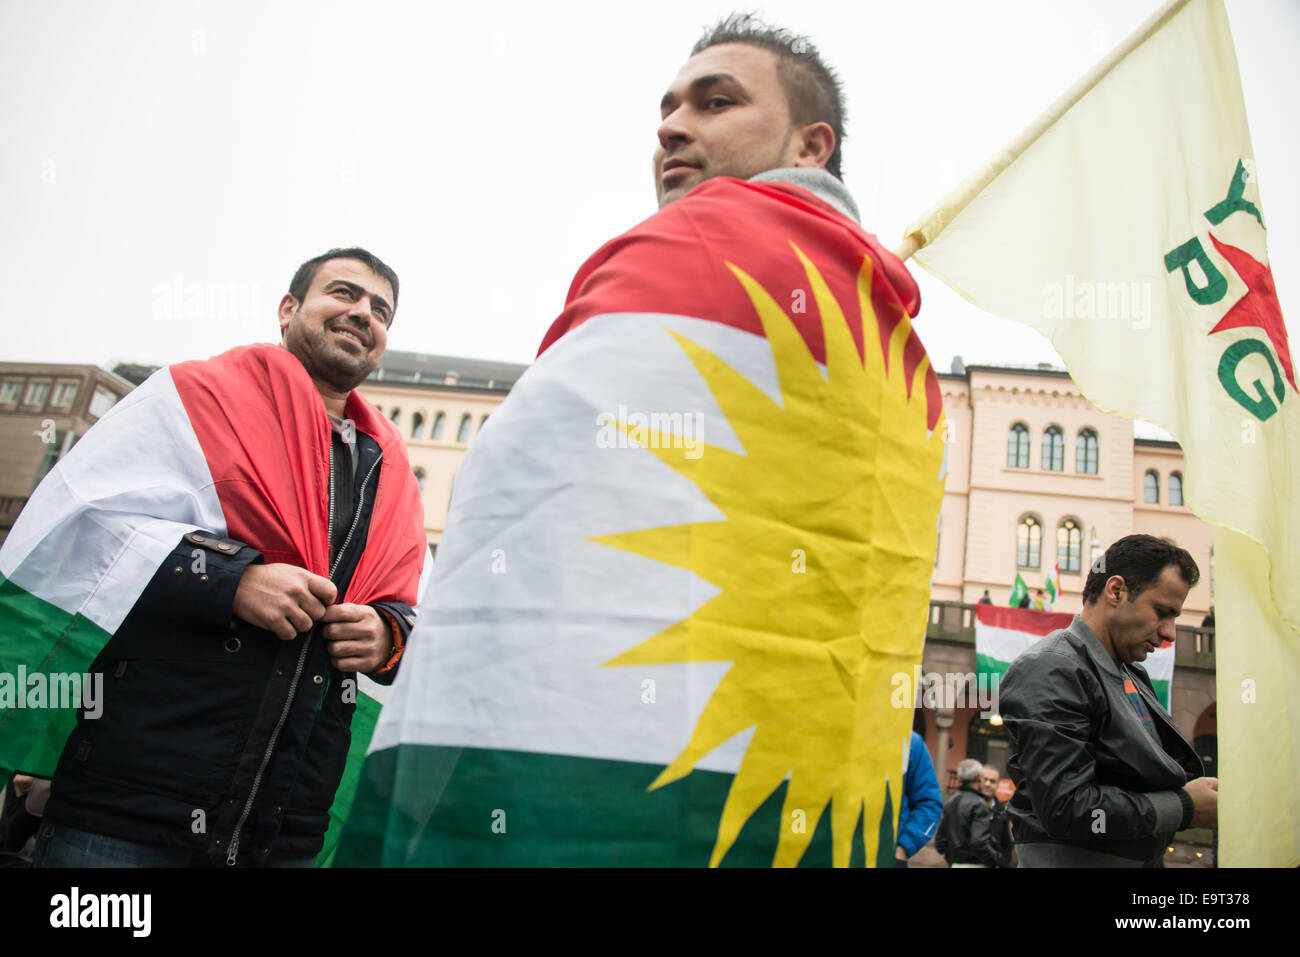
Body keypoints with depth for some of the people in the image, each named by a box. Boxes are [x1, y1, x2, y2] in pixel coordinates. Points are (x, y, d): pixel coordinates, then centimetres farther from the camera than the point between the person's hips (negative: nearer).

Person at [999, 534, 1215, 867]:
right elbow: (1064, 808, -27)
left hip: (1143, 859, 9)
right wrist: (1183, 807, -17)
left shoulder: (1133, 676, 11)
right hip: (1072, 859, -9)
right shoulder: (1050, 670, -19)